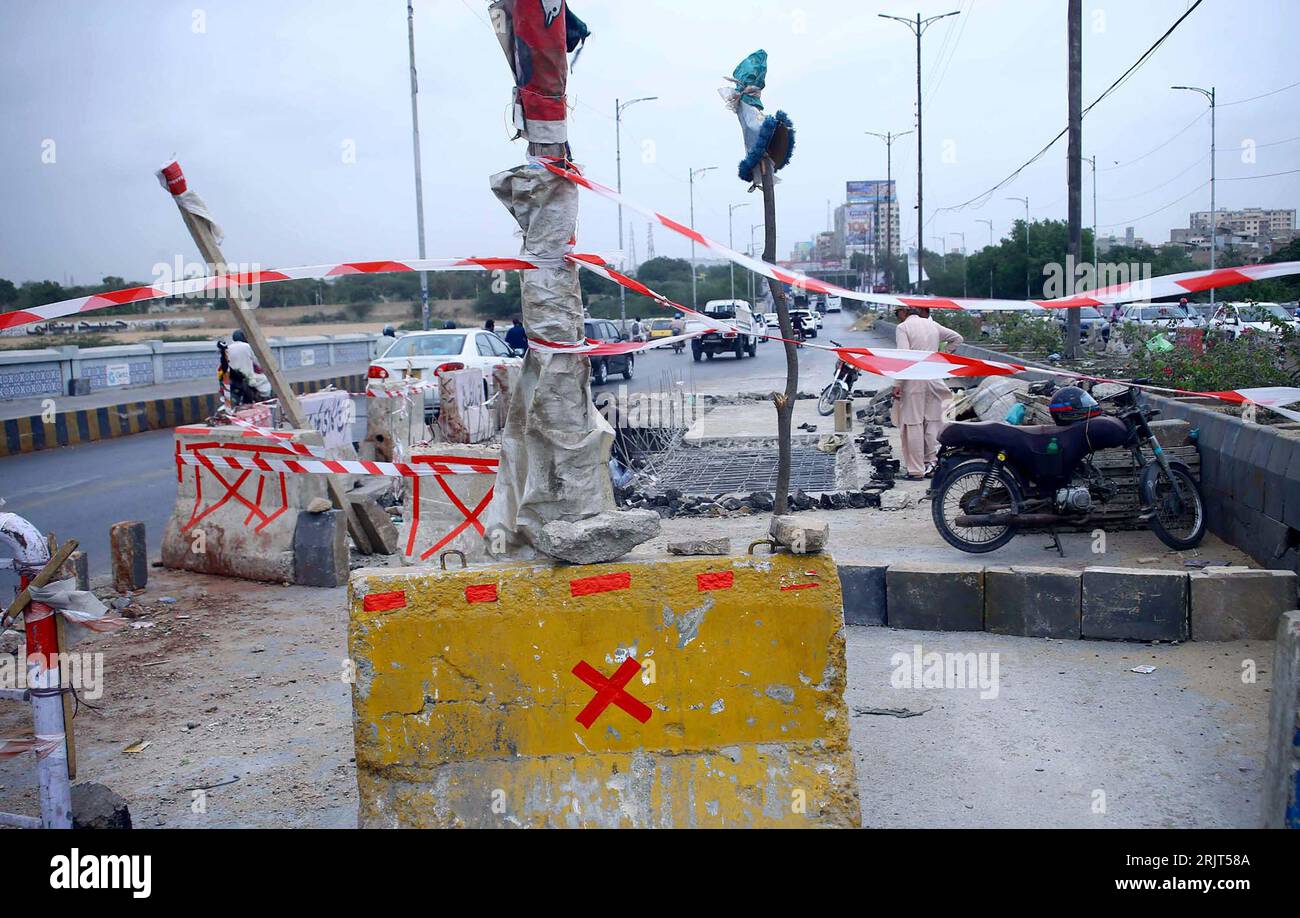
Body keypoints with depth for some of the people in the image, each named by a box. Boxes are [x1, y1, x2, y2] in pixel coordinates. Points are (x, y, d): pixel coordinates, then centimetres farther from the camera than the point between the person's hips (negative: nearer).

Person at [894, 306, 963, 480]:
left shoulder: (903, 327, -8)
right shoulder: (933, 325, 11)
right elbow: (957, 338, 21)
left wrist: (897, 384, -15)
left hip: (913, 381, -6)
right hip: (933, 380, 6)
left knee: (913, 425, -2)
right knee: (932, 422, 11)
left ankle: (916, 470, -1)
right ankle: (931, 465, 15)